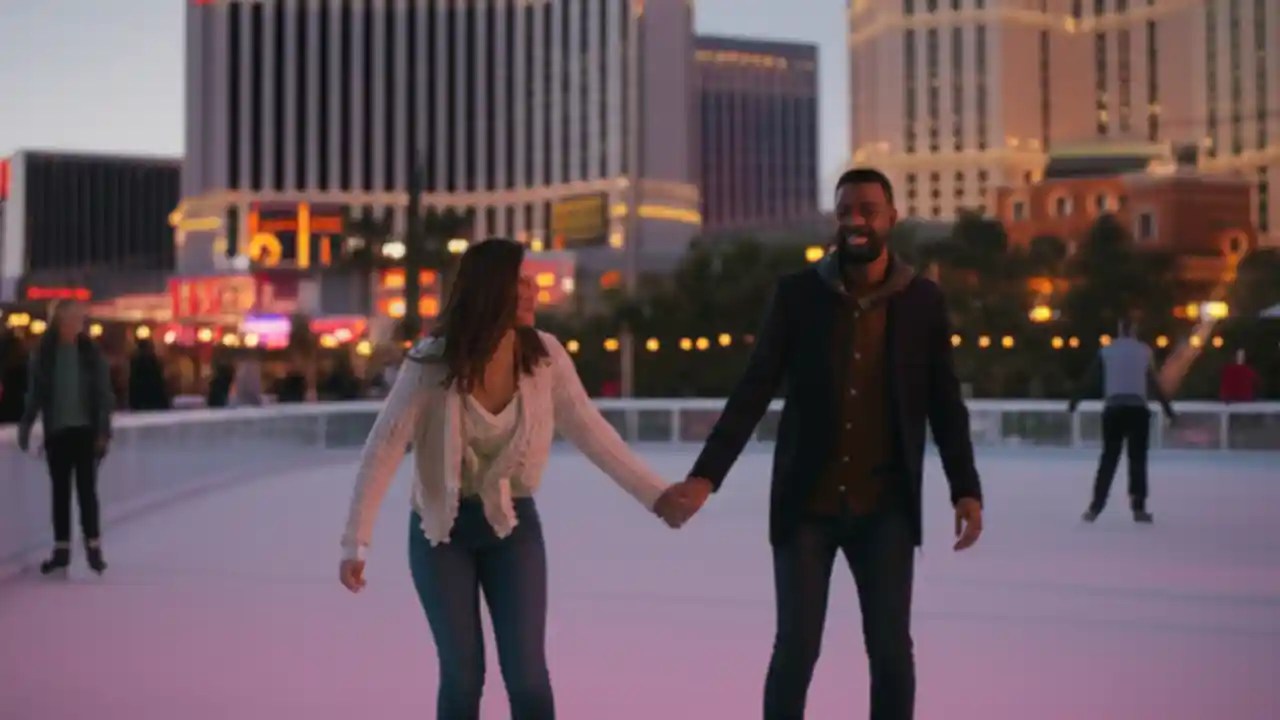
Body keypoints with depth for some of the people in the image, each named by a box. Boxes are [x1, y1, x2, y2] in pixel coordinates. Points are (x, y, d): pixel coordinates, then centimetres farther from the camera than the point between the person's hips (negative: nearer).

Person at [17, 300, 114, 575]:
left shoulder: (91, 353, -1)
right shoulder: (44, 353, 0)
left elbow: (103, 394, -2)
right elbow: (35, 392, 0)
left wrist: (104, 431, -7)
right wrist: (26, 424, -8)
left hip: (85, 430, -1)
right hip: (56, 431, 1)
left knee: (86, 489, -1)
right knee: (60, 490, 8)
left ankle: (93, 547, 5)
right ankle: (61, 549, 15)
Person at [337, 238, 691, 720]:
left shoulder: (544, 356, -12)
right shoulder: (433, 362, -20)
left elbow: (590, 431, -3)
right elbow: (384, 449, -17)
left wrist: (653, 492, -7)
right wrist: (355, 542, -19)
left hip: (514, 525, 2)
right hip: (442, 530, -2)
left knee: (527, 674, -5)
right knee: (462, 675, 2)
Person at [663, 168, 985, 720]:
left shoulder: (923, 300, 0)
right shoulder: (797, 293, -3)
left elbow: (945, 404, 5)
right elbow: (753, 390, -5)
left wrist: (966, 489, -4)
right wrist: (706, 474, -14)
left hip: (886, 509, 1)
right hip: (807, 505, -1)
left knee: (891, 650, 2)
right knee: (795, 648, 1)